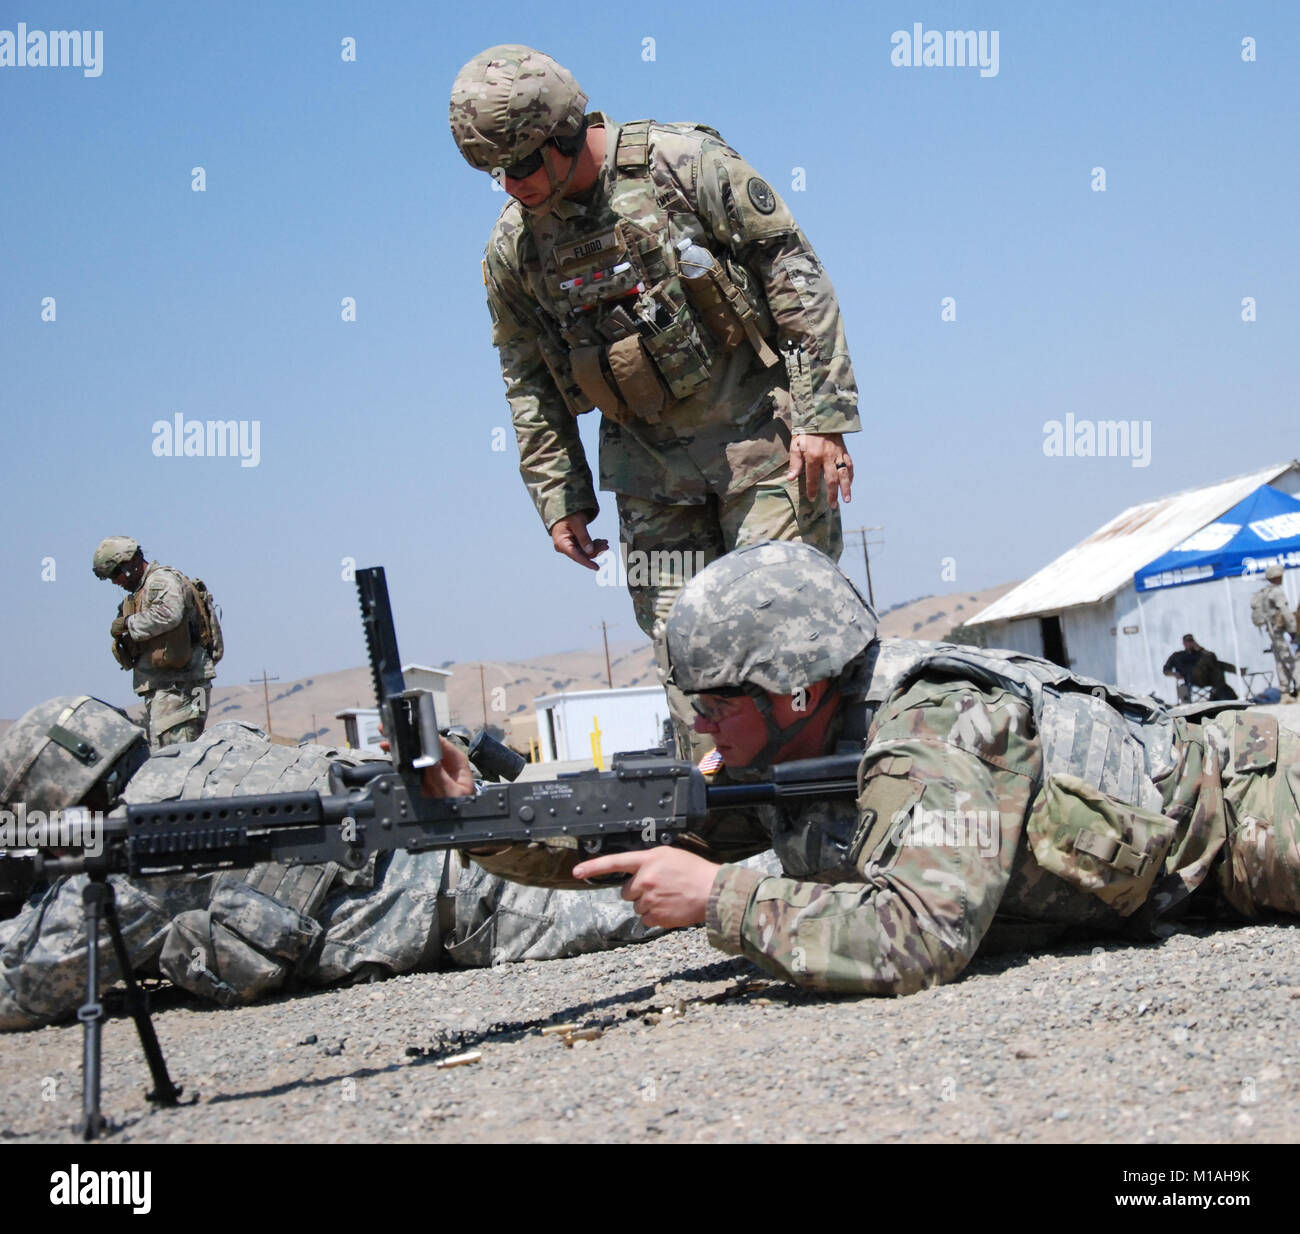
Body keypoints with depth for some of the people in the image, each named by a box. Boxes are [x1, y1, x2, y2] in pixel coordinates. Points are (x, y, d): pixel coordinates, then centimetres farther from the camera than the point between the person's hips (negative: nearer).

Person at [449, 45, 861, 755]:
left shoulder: (684, 164, -12)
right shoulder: (513, 248, 0)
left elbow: (795, 276, -9)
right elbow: (528, 383, 12)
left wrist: (821, 414, -13)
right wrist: (559, 497, 9)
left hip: (760, 436, -4)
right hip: (653, 472, 4)